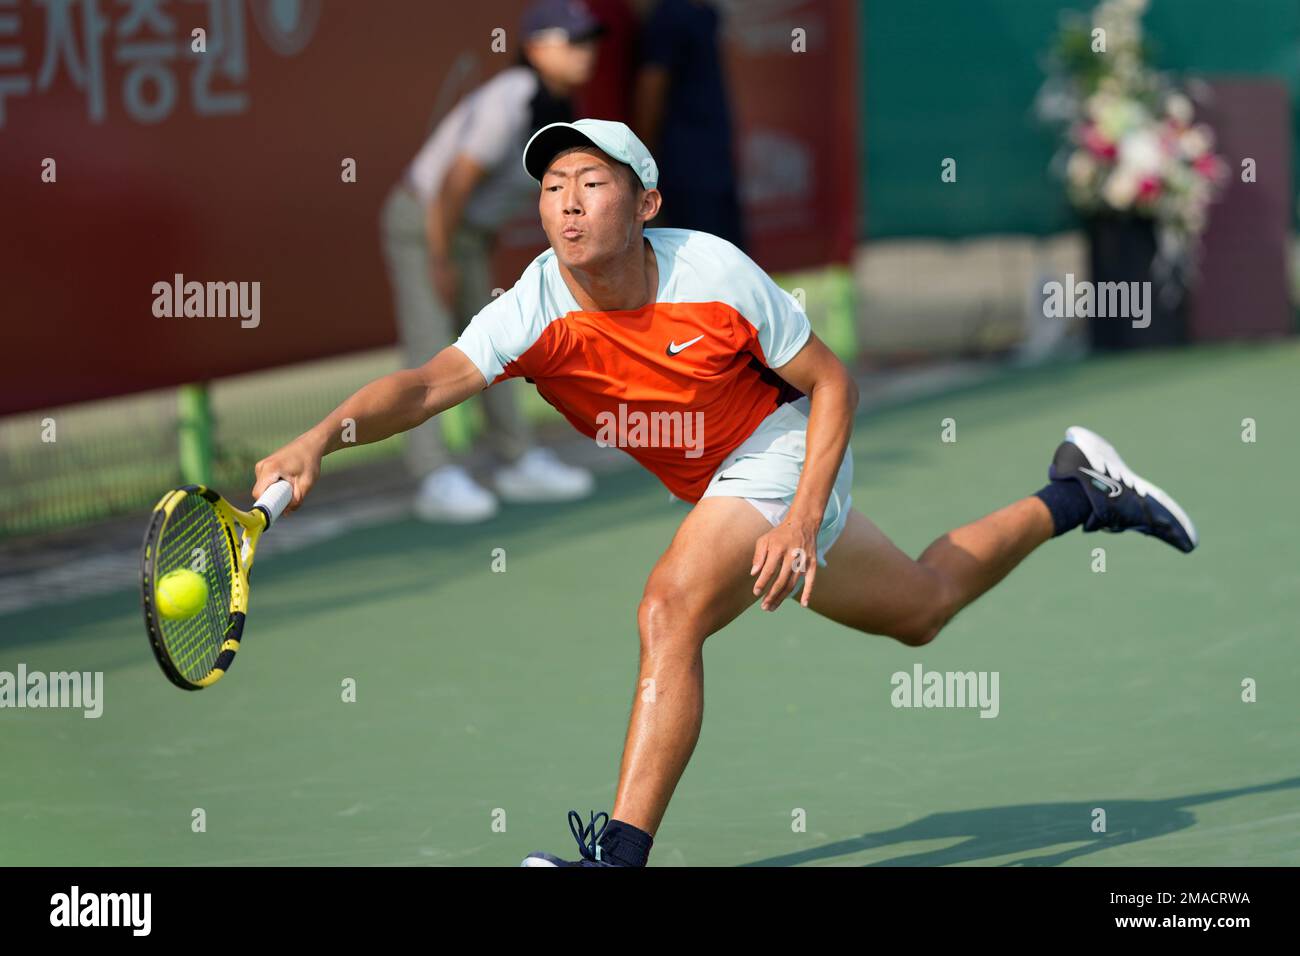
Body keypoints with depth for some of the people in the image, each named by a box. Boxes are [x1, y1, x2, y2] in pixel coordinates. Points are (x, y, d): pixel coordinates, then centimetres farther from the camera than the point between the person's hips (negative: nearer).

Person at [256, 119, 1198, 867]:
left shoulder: (714, 273, -28)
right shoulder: (538, 312, -23)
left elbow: (832, 384, -17)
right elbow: (430, 382, -39)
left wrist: (804, 519, -28)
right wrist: (321, 437, -58)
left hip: (784, 446, -6)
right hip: (714, 486, 6)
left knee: (671, 610, -30)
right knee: (920, 610, 26)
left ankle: (623, 850, -29)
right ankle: (1075, 498, 51)